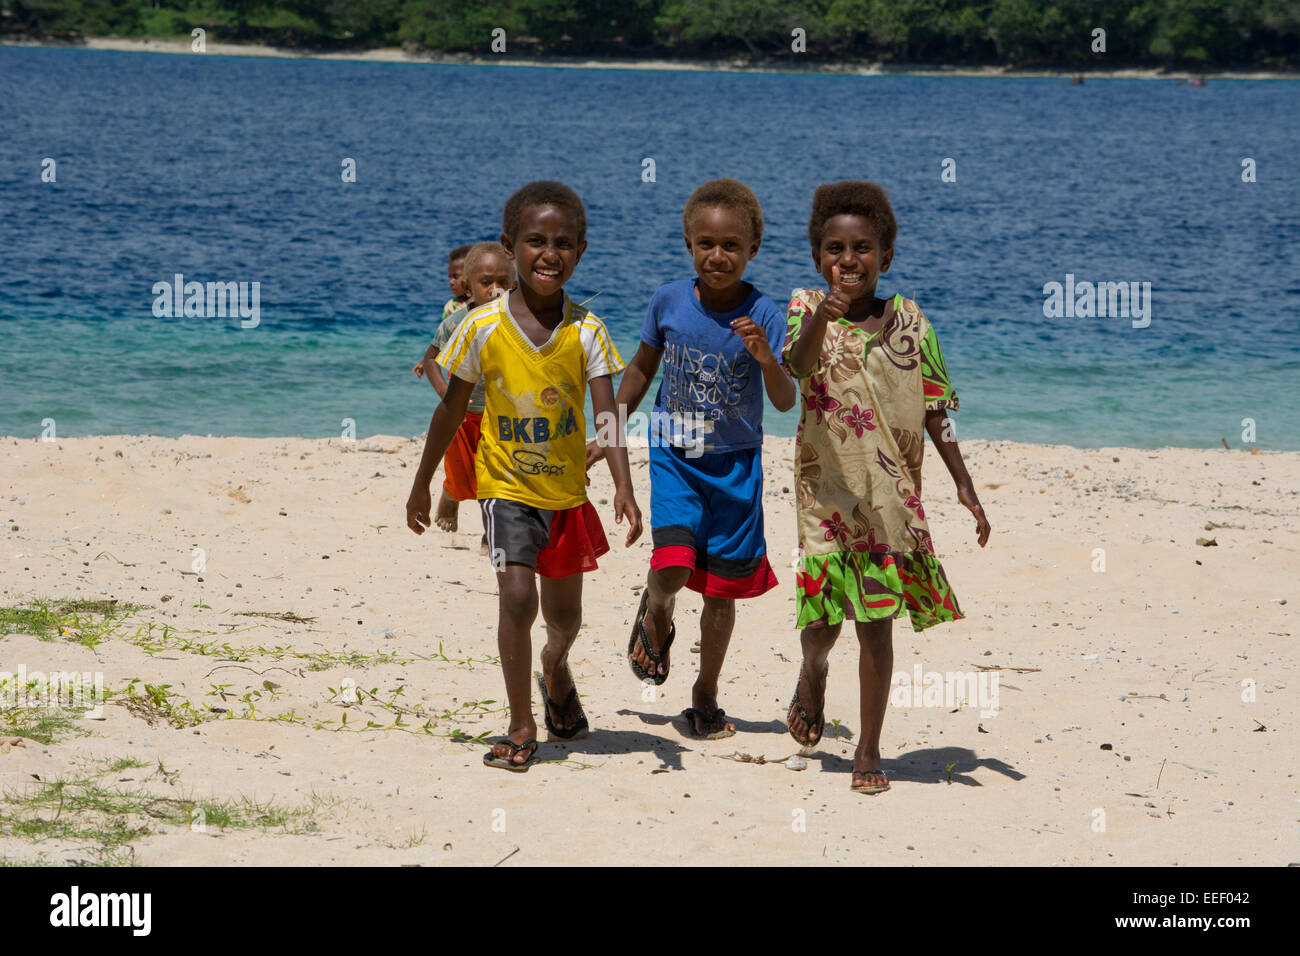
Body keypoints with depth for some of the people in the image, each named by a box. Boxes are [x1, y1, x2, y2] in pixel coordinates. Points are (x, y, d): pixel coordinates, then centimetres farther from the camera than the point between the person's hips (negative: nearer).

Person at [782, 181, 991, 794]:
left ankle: (869, 749, 10)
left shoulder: (907, 322, 2)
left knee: (877, 619, 1)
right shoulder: (806, 308, -3)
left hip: (890, 494, 1)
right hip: (826, 488, -1)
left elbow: (934, 412, 6)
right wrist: (821, 319, -46)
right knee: (823, 618, -2)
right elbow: (798, 365, -26)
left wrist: (964, 486, 2)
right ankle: (812, 676, 33)